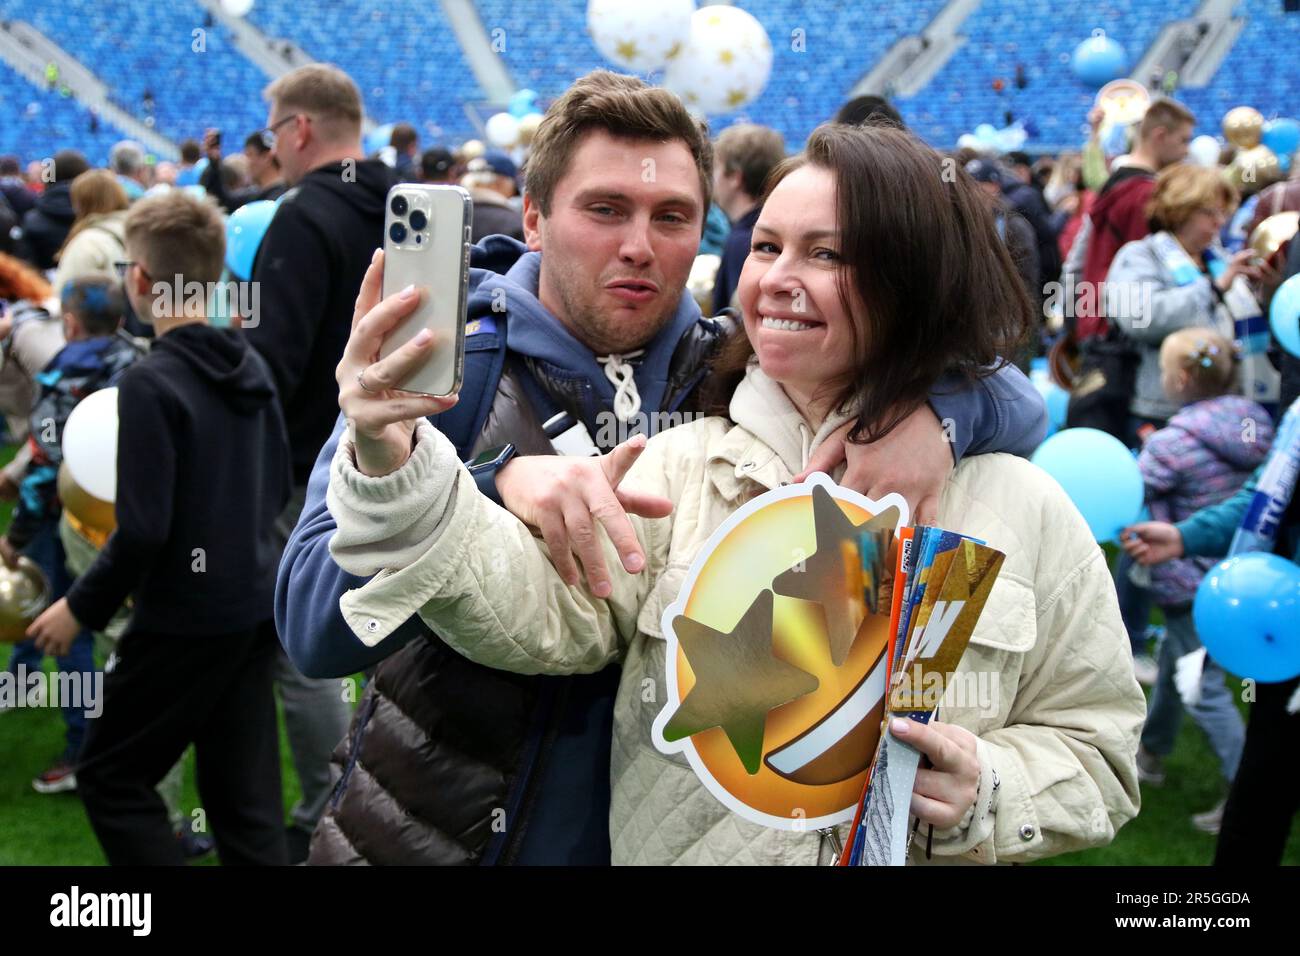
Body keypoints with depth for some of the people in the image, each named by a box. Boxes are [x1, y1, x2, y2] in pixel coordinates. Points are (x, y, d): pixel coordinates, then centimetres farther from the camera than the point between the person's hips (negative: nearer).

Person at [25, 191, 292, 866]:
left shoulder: (151, 382, -17)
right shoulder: (252, 367, 4)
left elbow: (143, 529, -19)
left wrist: (82, 608, -6)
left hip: (184, 619, -7)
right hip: (254, 607, 7)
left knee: (107, 775, 11)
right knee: (245, 793, 12)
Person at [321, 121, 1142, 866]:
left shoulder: (1021, 509, -5)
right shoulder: (680, 467, -4)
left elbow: (1096, 746, -2)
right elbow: (545, 609, -20)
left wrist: (989, 791, -21)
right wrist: (395, 468, -34)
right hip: (673, 843, 1)